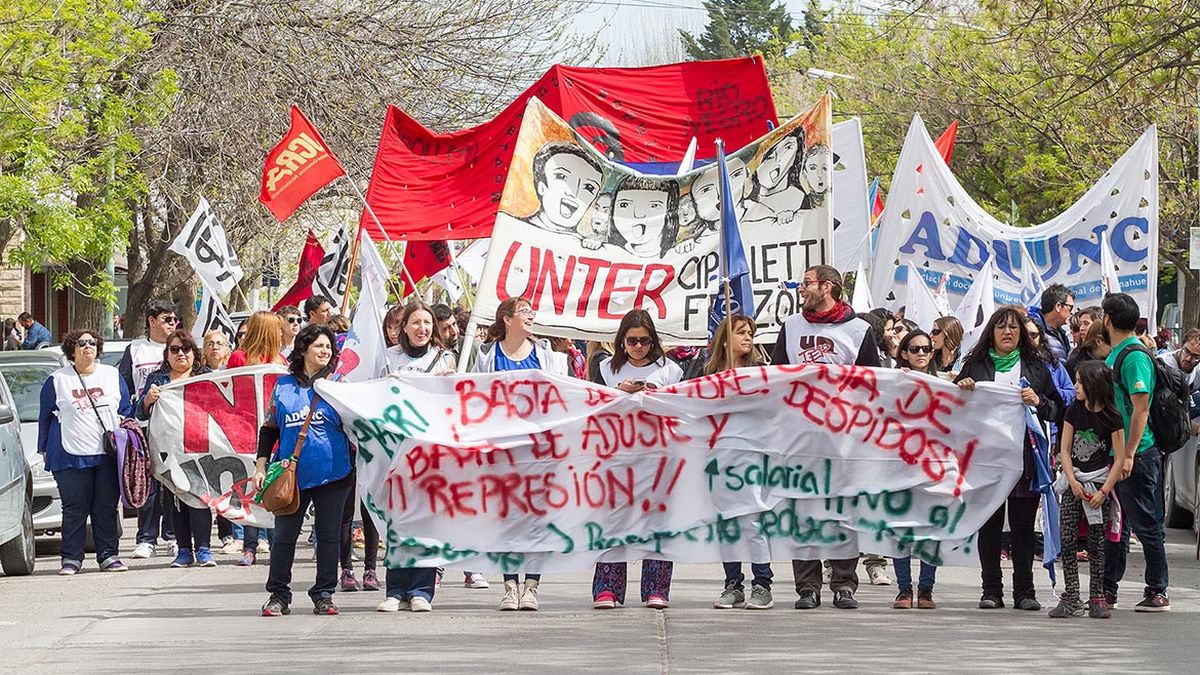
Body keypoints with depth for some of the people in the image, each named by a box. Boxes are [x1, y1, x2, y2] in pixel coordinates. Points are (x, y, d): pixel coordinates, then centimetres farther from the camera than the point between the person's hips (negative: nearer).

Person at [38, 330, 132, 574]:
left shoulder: (112, 376, 12)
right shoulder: (57, 380, 7)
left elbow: (126, 410, 18)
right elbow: (46, 417, 12)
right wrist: (44, 449, 10)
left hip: (108, 454, 2)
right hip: (70, 456, -2)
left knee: (107, 508, 2)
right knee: (74, 508, -2)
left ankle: (109, 555, 8)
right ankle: (71, 558, 4)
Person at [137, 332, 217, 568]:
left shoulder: (206, 376, 11)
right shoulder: (156, 379, 15)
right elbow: (141, 413, 9)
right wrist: (148, 399, -12)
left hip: (199, 444, -2)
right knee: (175, 498, 1)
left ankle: (203, 549, -12)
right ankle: (184, 550, 5)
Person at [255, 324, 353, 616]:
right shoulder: (284, 385, 8)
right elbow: (269, 428, 13)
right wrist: (261, 466, 7)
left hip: (332, 473, -1)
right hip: (291, 474, 1)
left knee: (328, 535, 5)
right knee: (284, 535, 1)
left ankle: (324, 595, 13)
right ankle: (278, 595, 10)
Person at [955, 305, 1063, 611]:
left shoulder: (1036, 365, 11)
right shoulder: (976, 365, 11)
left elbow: (1058, 410, 10)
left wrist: (1039, 402, -10)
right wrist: (961, 390, -4)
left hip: (1025, 456, 0)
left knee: (1023, 525, 1)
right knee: (989, 525, 2)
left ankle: (1024, 591, 6)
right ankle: (991, 590, 9)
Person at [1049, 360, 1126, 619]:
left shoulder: (1111, 417, -8)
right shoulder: (1074, 411, 3)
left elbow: (1119, 458, -7)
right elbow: (1065, 450, 4)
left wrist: (1104, 491, -12)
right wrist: (1073, 482, -8)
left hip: (1099, 481, -3)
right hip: (1073, 480, 3)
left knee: (1096, 541, -1)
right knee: (1067, 539, -5)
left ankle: (1096, 597, 5)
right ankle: (1071, 598, -5)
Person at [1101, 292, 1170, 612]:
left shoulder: (1134, 356, -15)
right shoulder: (1114, 354, 15)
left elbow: (1141, 410, -19)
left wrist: (1128, 454, -22)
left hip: (1137, 456, -9)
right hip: (1115, 454, 9)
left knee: (1146, 525, -2)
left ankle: (1157, 592, 3)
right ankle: (1108, 591, 19)